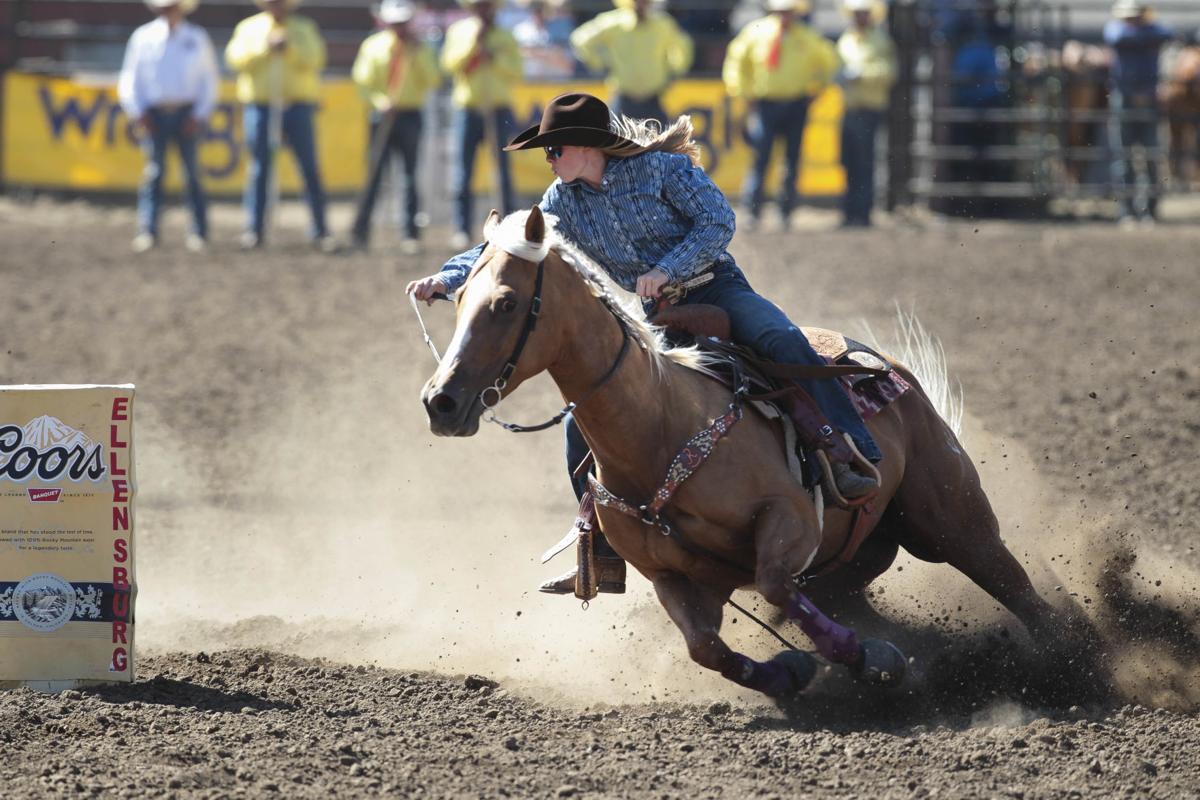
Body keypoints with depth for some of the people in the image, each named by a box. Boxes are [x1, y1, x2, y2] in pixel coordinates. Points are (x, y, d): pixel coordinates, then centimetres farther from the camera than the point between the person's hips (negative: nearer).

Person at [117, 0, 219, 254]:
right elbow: (129, 78, 9)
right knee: (153, 171, -7)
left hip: (187, 115, 0)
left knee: (192, 173, -3)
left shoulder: (197, 38, 10)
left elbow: (209, 80, 10)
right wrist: (138, 113, -1)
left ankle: (198, 233, -1)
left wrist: (200, 115, 0)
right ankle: (147, 232, -8)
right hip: (154, 115, 0)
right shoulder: (143, 37, 8)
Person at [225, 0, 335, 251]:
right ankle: (254, 229, 2)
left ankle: (320, 230, -3)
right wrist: (265, 48, -12)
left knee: (310, 168, -4)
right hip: (259, 105, 0)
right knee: (259, 167, -1)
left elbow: (315, 59, -2)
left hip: (298, 105, 0)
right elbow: (236, 58, -2)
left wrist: (290, 49, -16)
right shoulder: (249, 28, 13)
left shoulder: (305, 29, 13)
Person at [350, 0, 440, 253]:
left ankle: (411, 236, 4)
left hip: (411, 116, 1)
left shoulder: (420, 49, 7)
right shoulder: (373, 46, 5)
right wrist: (379, 101, -16)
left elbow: (433, 80, -4)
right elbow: (363, 80, 1)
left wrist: (418, 53, -13)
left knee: (411, 175, 1)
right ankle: (361, 231, -2)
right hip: (382, 116, -1)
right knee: (374, 172, -5)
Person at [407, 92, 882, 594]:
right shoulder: (563, 204, 3)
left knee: (783, 341, -34)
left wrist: (667, 270, -27)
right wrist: (446, 279, -11)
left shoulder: (661, 167, -12)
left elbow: (718, 223, -17)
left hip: (715, 288, -5)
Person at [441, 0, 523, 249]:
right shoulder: (459, 32, 9)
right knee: (462, 171, -3)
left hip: (499, 110, 0)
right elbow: (450, 63, -5)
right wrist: (474, 41, -12)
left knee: (503, 168, -3)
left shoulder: (505, 38, 8)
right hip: (467, 109, 0)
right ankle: (461, 230, 0)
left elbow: (515, 72, -1)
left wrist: (494, 58, -15)